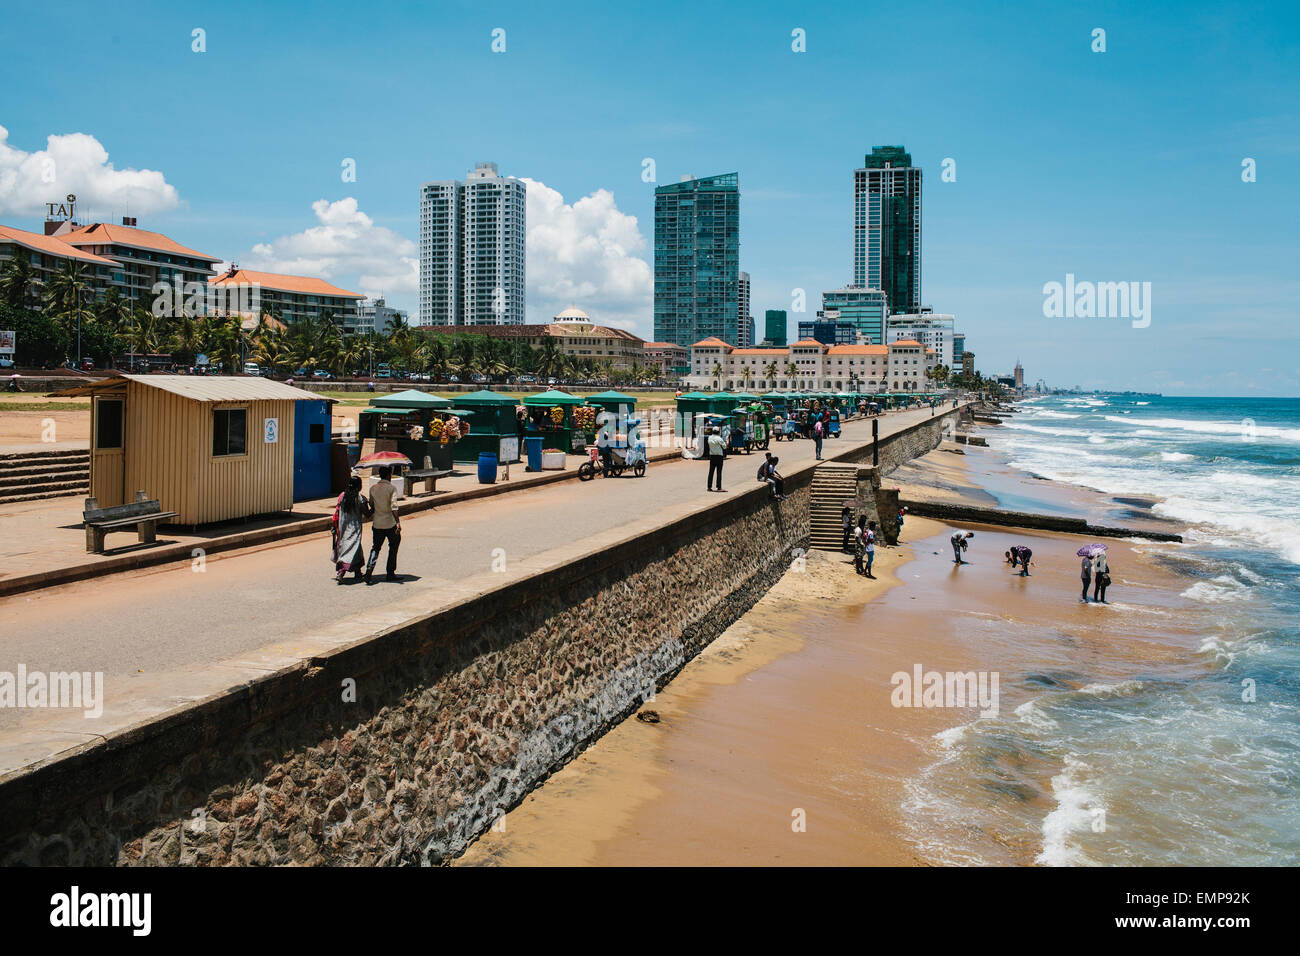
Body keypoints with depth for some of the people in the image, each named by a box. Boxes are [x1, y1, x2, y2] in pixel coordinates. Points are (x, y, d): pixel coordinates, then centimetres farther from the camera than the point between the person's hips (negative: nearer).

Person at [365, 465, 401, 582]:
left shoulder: (373, 488, 4)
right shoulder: (391, 488, -10)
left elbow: (371, 505, 13)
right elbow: (393, 506, -20)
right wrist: (398, 522, -24)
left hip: (377, 523, 4)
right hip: (390, 524, -4)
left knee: (375, 547, 10)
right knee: (393, 547, 12)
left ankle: (369, 567, -15)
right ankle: (390, 573, 14)